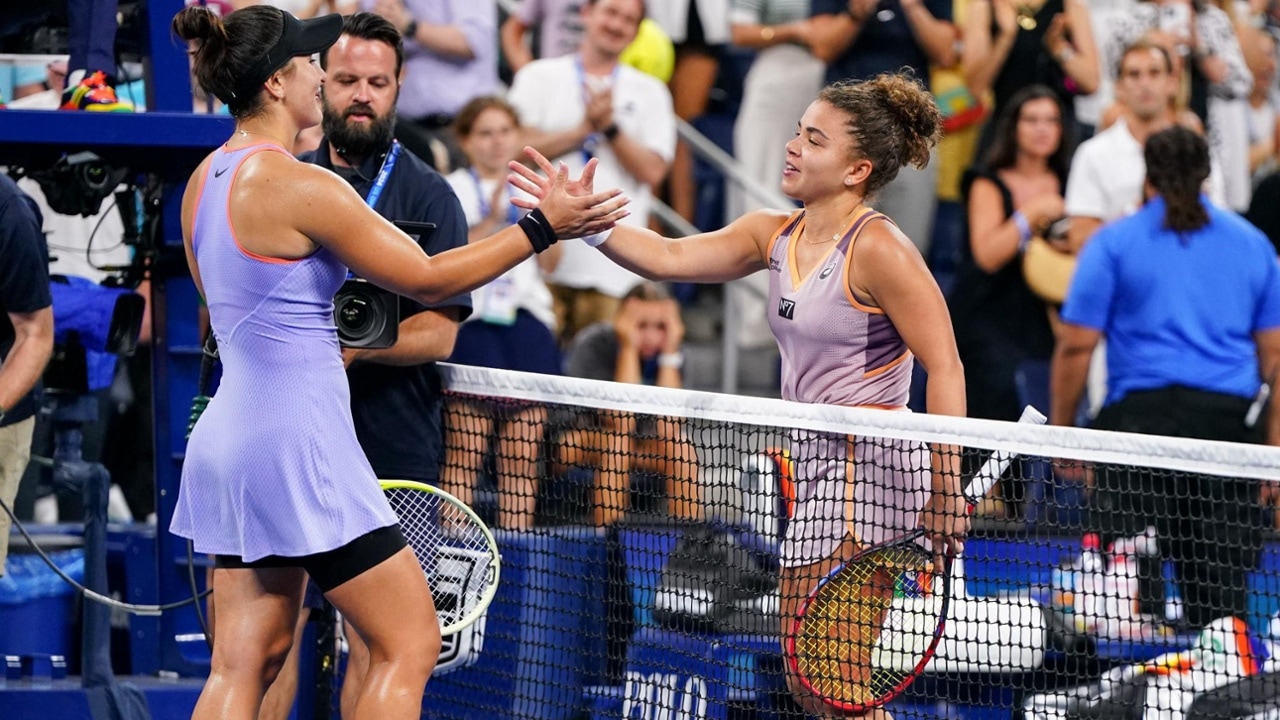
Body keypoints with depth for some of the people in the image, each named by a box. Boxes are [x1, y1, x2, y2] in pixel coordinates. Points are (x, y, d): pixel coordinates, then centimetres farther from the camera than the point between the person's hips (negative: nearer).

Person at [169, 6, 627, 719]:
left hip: (230, 438, 9)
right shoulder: (302, 186, -17)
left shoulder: (207, 180, 9)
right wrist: (543, 226, -8)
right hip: (300, 443, -9)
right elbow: (428, 280, -12)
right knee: (410, 646, -1)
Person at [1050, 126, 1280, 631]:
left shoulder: (1115, 242, 5)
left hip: (1143, 411, -3)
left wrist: (1060, 427, 7)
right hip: (1231, 416, 3)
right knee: (1223, 577, 5)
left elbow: (1076, 346, 0)